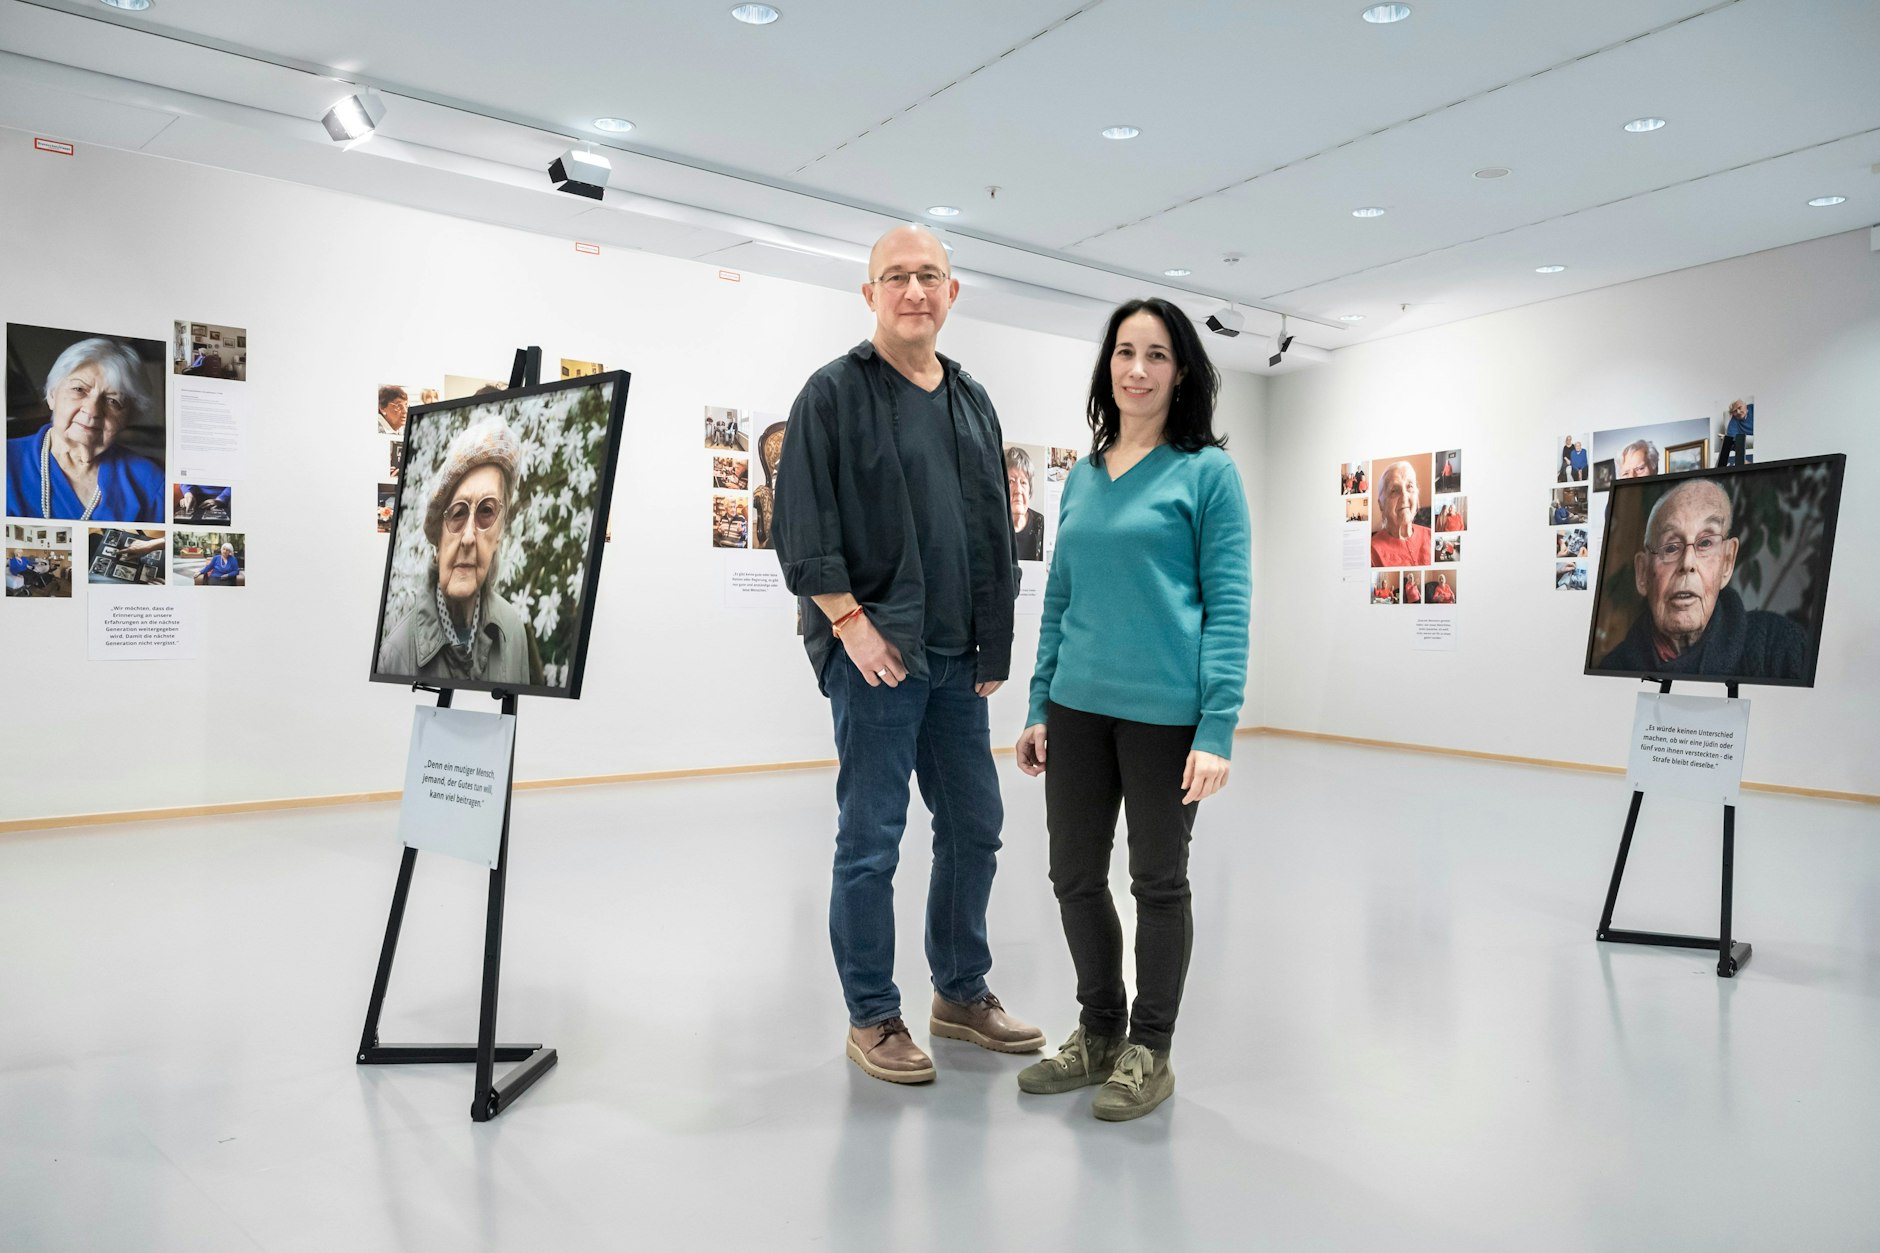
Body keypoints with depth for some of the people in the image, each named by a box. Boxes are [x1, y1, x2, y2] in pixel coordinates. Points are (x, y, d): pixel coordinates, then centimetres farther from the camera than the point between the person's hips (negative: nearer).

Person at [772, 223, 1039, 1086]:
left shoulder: (973, 403, 15)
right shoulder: (835, 392, -3)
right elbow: (799, 522, -10)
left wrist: (994, 644, 11)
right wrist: (851, 621, -15)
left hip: (957, 657, 7)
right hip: (873, 650, -6)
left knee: (975, 826, 13)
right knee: (871, 839, 0)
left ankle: (962, 993, 30)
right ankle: (872, 1018, 15)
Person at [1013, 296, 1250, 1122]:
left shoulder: (1206, 472, -4)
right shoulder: (1083, 477, 12)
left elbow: (1228, 606, -8)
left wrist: (1216, 732, -15)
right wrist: (1039, 708, 10)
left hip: (1165, 711, -5)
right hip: (1079, 706, 5)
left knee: (1158, 882, 9)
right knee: (1075, 876, 12)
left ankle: (1149, 1052, 26)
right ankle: (1098, 1031, 33)